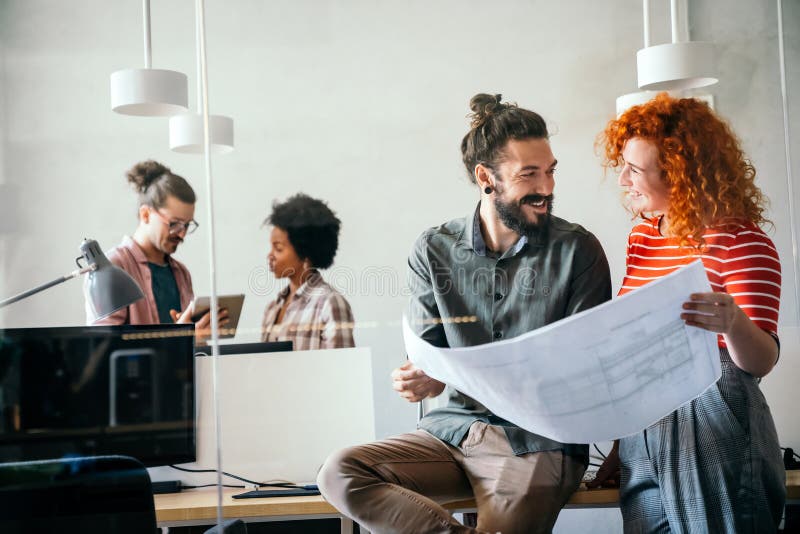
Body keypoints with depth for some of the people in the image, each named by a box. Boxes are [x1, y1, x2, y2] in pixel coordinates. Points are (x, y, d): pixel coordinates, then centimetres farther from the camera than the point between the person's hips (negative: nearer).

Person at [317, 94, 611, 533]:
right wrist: (422, 381, -19)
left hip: (538, 439, -3)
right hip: (455, 427, 4)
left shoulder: (577, 250, -3)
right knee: (339, 472, -19)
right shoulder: (433, 252, 4)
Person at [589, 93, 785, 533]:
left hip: (713, 424, -6)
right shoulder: (641, 238, 10)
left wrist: (733, 324, -37)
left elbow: (761, 362, -14)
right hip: (643, 428, 6)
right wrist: (622, 445, 18)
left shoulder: (740, 241, -9)